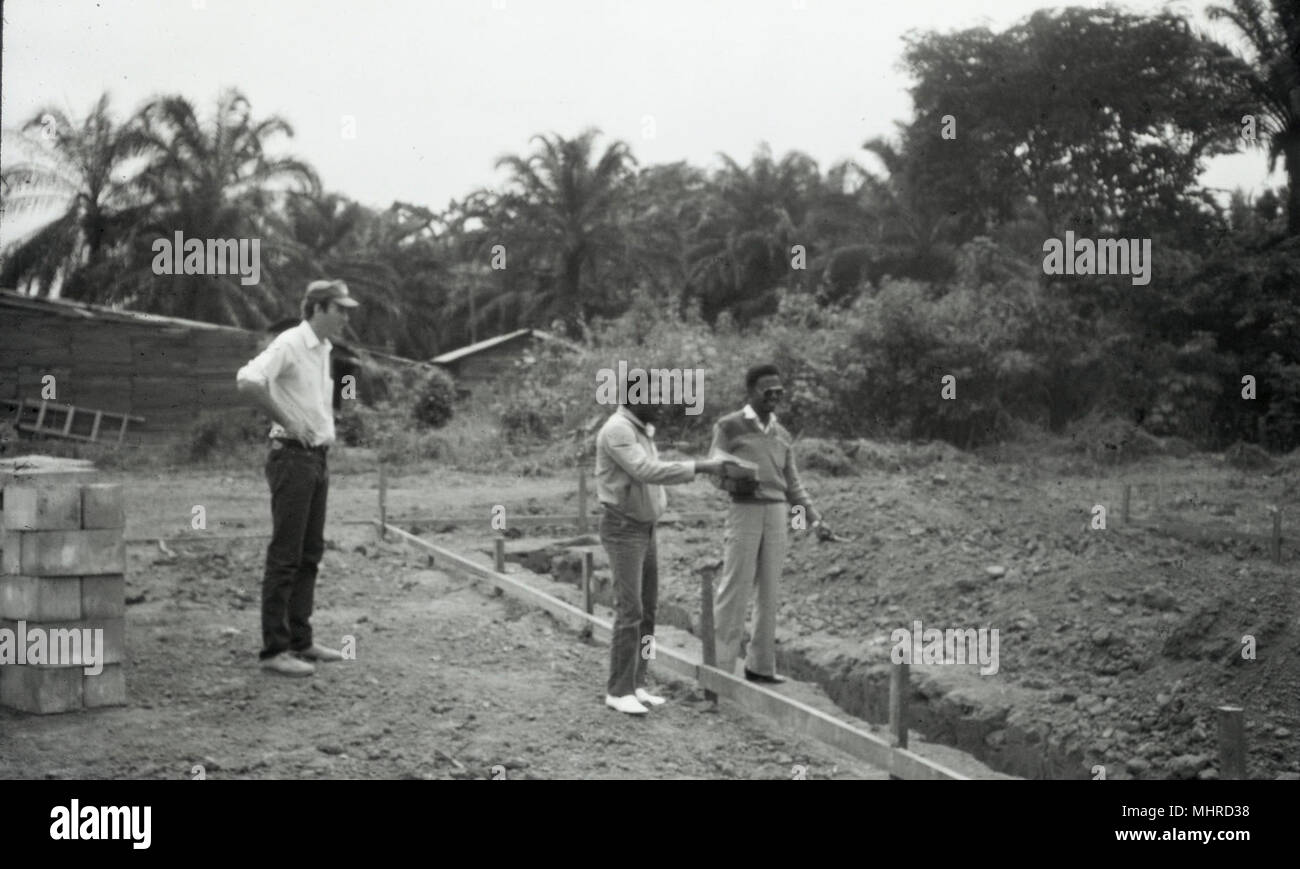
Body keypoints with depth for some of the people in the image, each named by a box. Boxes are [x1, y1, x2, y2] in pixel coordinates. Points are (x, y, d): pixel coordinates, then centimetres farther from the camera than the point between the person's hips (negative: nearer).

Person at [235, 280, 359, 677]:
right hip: (292, 456, -9)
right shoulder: (290, 344, -13)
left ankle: (300, 641, 21)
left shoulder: (324, 349, 15)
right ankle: (274, 650, -3)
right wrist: (287, 421, -21)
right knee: (285, 556, -7)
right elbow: (248, 380, -30)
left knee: (310, 554, 13)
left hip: (317, 458, 9)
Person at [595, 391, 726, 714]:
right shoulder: (616, 431, -21)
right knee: (630, 611, -11)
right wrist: (701, 467, -30)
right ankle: (619, 691, -3)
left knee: (647, 609, 8)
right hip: (622, 532, -9)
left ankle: (634, 685, 14)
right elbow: (647, 473, -31)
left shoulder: (641, 430, 12)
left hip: (643, 530, 9)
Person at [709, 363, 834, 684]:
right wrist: (736, 481, -24)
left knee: (769, 592, 7)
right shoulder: (729, 426, 2)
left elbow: (793, 484, 19)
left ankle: (760, 665, 14)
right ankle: (721, 667, -1)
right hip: (745, 511, -5)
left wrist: (816, 520, 9)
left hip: (778, 515, 5)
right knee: (735, 590, -6)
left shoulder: (782, 435, 17)